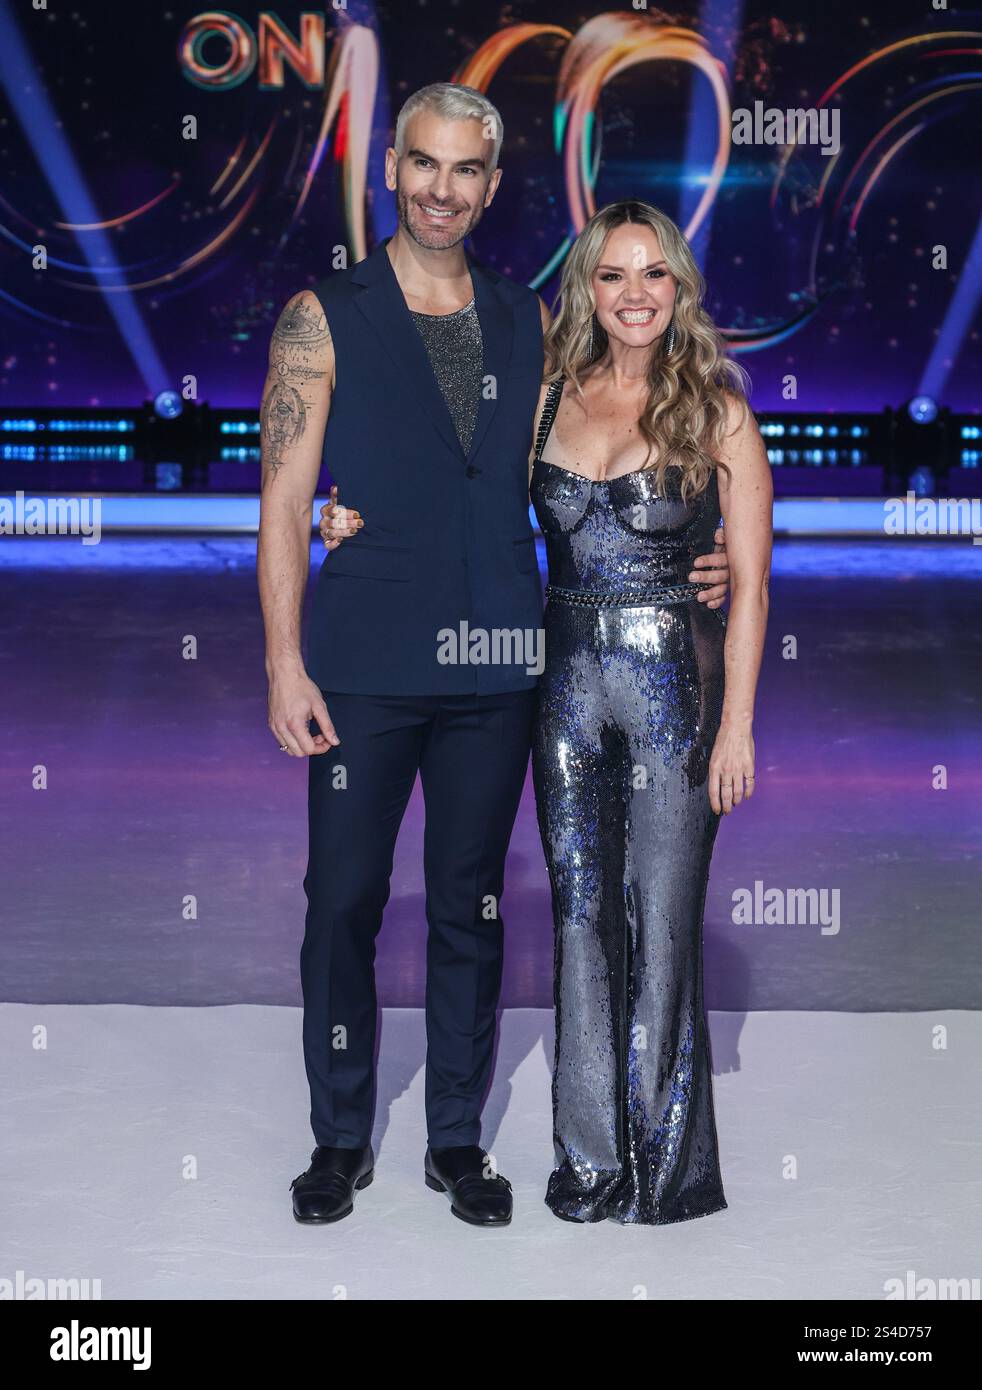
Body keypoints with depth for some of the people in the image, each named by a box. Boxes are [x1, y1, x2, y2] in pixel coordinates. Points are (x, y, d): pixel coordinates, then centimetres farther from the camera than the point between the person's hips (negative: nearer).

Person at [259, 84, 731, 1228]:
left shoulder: (528, 323, 10)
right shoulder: (325, 319, 0)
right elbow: (284, 502, -4)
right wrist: (284, 665, -10)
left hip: (494, 670, 3)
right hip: (364, 669, -2)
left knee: (470, 906, 10)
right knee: (344, 903, 4)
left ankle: (457, 1139, 24)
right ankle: (341, 1139, 20)